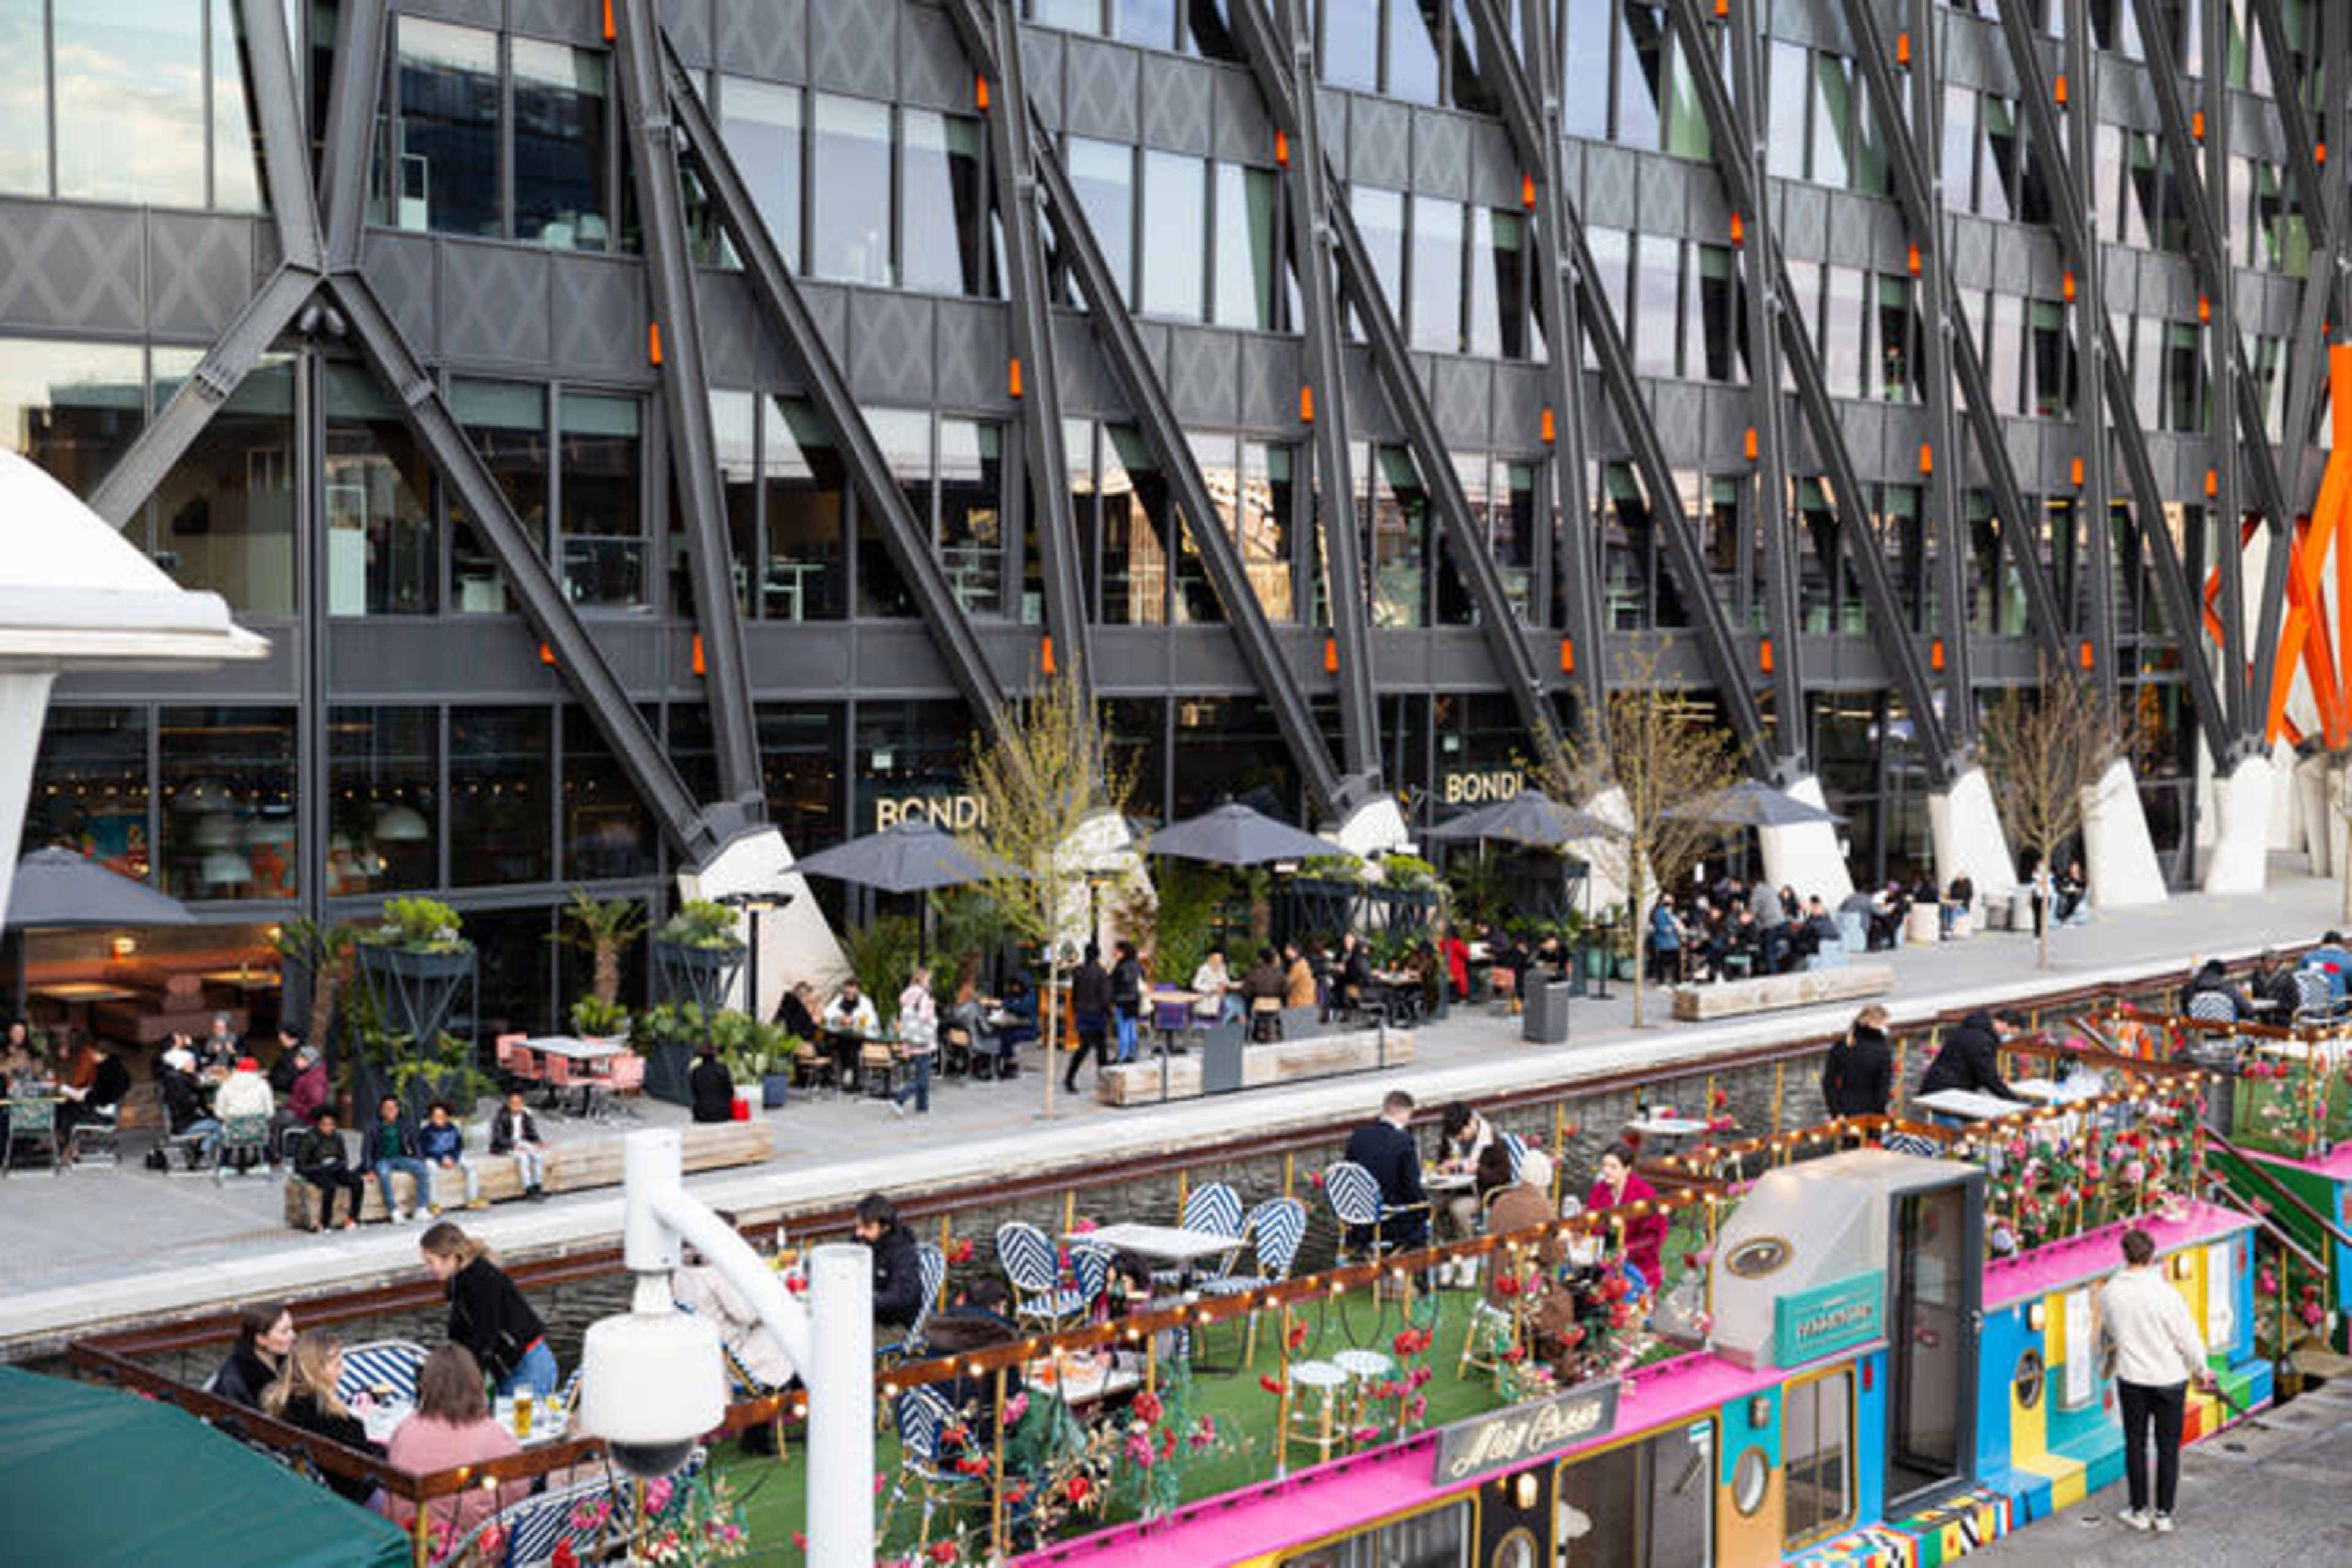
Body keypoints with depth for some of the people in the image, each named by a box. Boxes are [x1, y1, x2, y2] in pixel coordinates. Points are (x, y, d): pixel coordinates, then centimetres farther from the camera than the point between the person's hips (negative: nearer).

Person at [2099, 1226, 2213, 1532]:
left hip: (2131, 1379, 2)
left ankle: (2139, 1511, 21)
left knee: (2135, 1445, 14)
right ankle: (2163, 1515, 15)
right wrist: (2201, 1370, 5)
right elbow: (2188, 1338, -11)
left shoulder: (2109, 1293, -9)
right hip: (2170, 1378, -2)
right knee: (2168, 1447, 9)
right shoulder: (2165, 1294, -21)